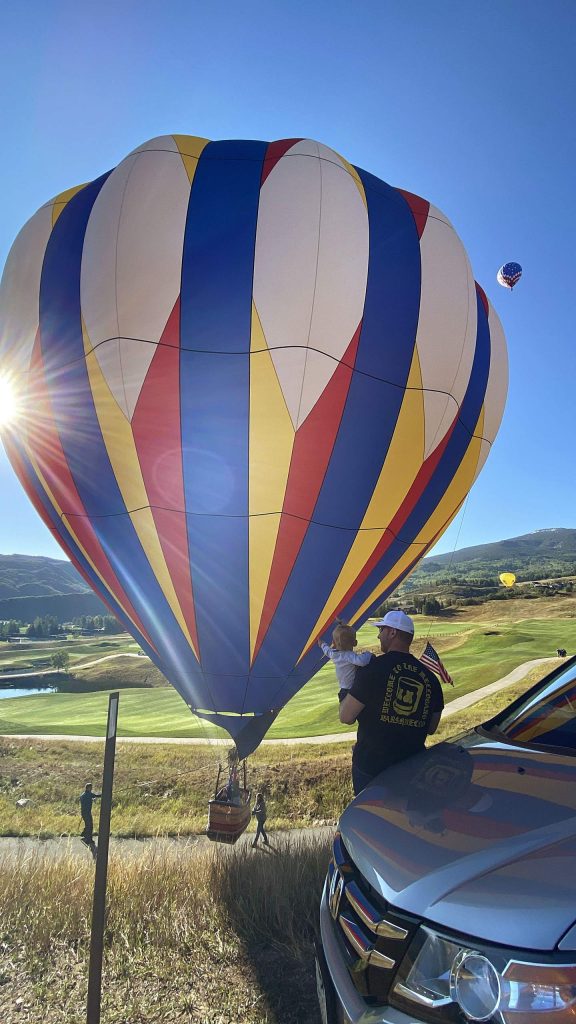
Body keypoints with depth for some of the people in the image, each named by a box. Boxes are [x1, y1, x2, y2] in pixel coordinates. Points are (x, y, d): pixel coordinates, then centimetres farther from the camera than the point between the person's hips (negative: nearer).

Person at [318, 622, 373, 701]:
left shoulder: (334, 654, 2)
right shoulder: (349, 656, -23)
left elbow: (328, 650, 27)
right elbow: (362, 661, -43)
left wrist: (323, 644, 49)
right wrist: (367, 654, -21)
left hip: (343, 691, 8)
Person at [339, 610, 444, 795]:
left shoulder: (374, 668, -16)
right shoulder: (430, 677, 0)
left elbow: (346, 717, -13)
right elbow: (431, 728, 10)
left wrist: (346, 695, 5)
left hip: (370, 765, -4)